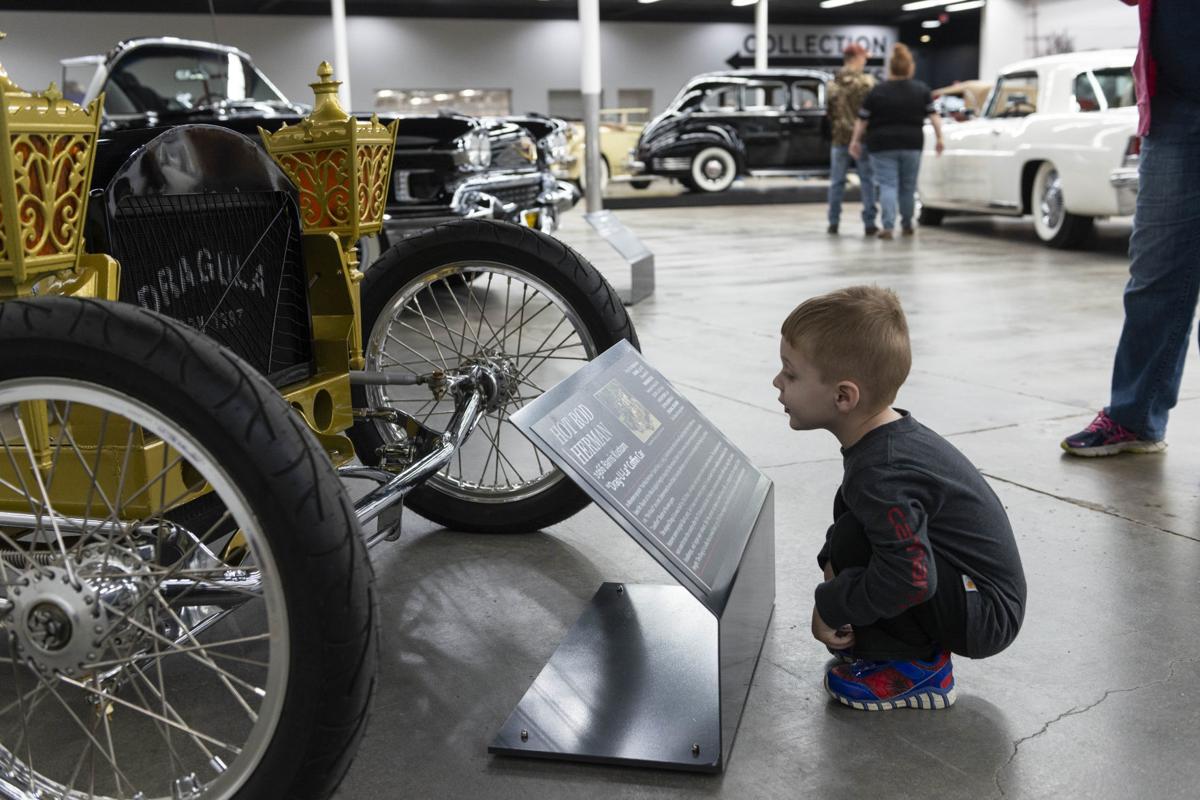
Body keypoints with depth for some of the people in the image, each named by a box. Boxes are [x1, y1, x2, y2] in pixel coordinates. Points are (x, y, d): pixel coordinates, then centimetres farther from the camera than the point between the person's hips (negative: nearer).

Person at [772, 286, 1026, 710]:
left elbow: (910, 577, -36)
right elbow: (852, 507, 18)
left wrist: (831, 606, -20)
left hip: (986, 616, -10)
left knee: (854, 539, -25)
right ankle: (918, 643, 12)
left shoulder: (881, 472, -30)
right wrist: (835, 565, 2)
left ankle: (916, 669, -7)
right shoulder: (891, 433, 1)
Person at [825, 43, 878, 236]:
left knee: (837, 181, 11)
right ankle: (869, 223, 3)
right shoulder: (867, 82, -9)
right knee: (867, 181, 4)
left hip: (839, 139, 3)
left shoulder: (833, 84, 3)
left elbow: (829, 111, 8)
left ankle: (833, 222, 13)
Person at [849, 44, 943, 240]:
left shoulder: (877, 91, -4)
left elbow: (862, 120, -2)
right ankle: (907, 224, 26)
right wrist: (939, 138, 9)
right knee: (908, 186, 15)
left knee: (887, 185, -3)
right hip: (912, 144, 2)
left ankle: (888, 226, -16)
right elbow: (933, 115, 2)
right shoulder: (922, 90, 3)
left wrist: (855, 140, 9)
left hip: (882, 145, -2)